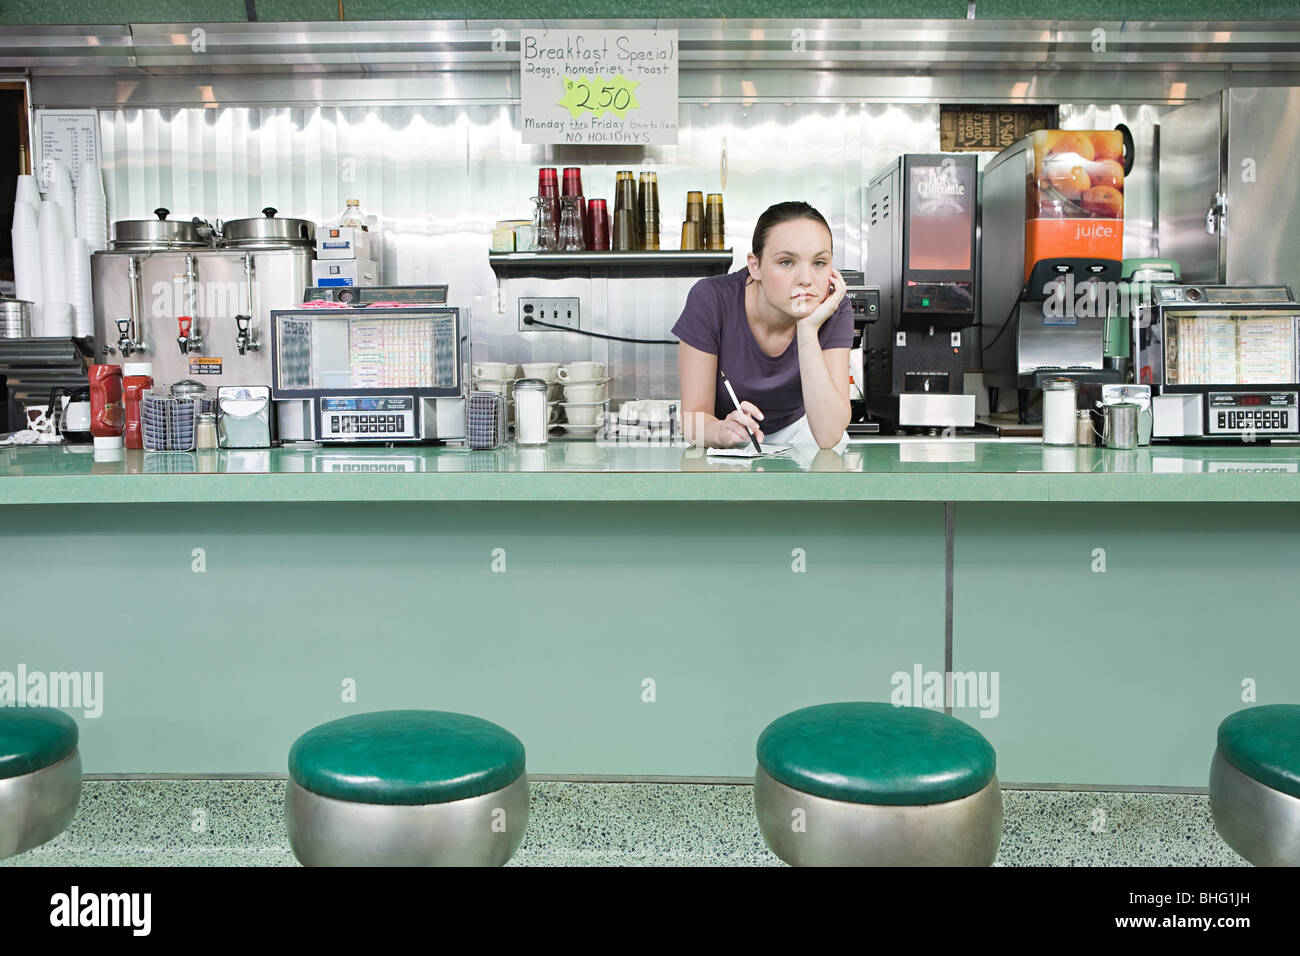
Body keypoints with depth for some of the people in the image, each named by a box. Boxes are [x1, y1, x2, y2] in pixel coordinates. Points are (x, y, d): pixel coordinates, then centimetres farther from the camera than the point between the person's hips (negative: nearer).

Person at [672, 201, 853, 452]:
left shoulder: (834, 313, -18)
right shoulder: (711, 300, -23)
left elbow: (828, 436, -27)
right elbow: (694, 416, -19)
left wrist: (808, 328, -32)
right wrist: (722, 431, -42)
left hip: (795, 433, 0)